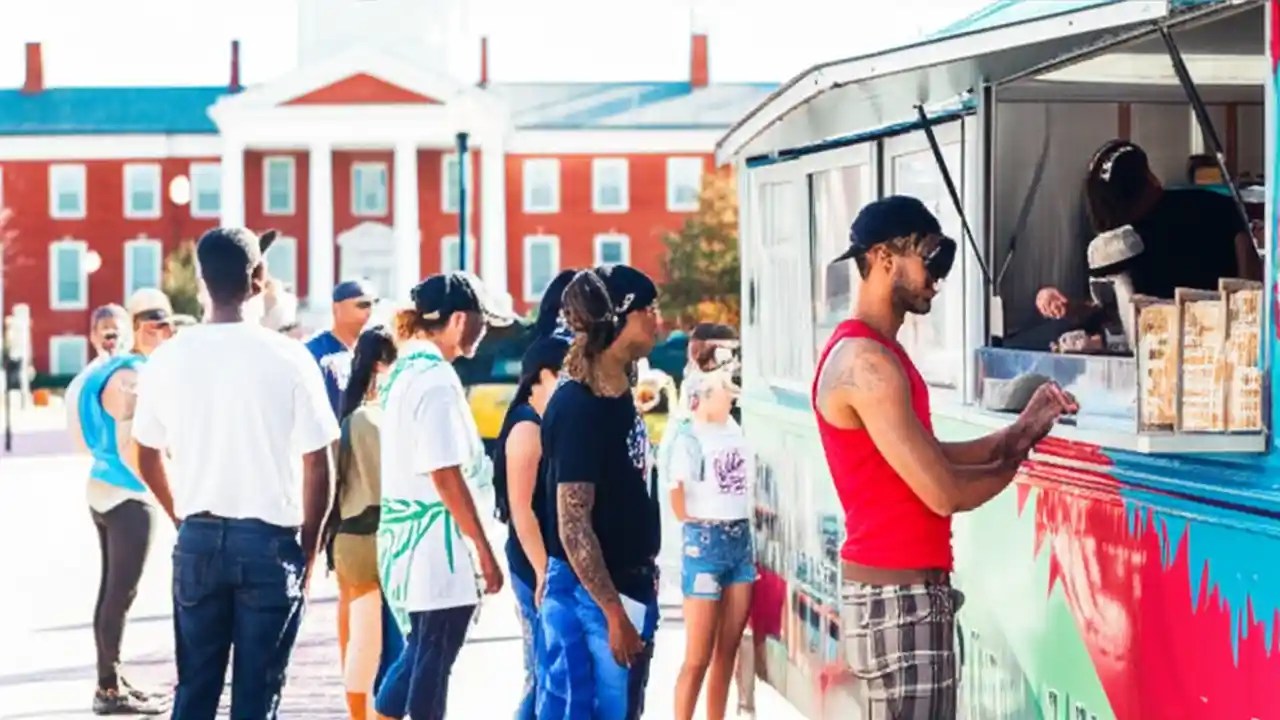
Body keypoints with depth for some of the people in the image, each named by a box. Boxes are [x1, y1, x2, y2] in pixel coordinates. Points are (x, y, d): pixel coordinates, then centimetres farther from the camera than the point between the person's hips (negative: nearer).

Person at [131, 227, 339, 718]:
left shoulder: (169, 358, 0)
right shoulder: (287, 357, -9)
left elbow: (149, 459, 9)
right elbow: (316, 465, -6)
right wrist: (309, 548, 6)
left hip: (199, 540, 3)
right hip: (270, 540, -3)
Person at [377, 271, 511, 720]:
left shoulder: (404, 371, 11)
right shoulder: (437, 380, -17)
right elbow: (445, 476, -20)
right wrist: (484, 549, -16)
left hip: (402, 532, 9)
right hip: (434, 541, -9)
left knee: (420, 654, 17)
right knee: (433, 662, 0)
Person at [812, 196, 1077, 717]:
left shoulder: (875, 352, 15)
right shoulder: (866, 362, -19)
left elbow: (930, 460, 17)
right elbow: (943, 492, -21)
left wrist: (1018, 431, 8)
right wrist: (1013, 460, -3)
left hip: (907, 591, 10)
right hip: (896, 598, -10)